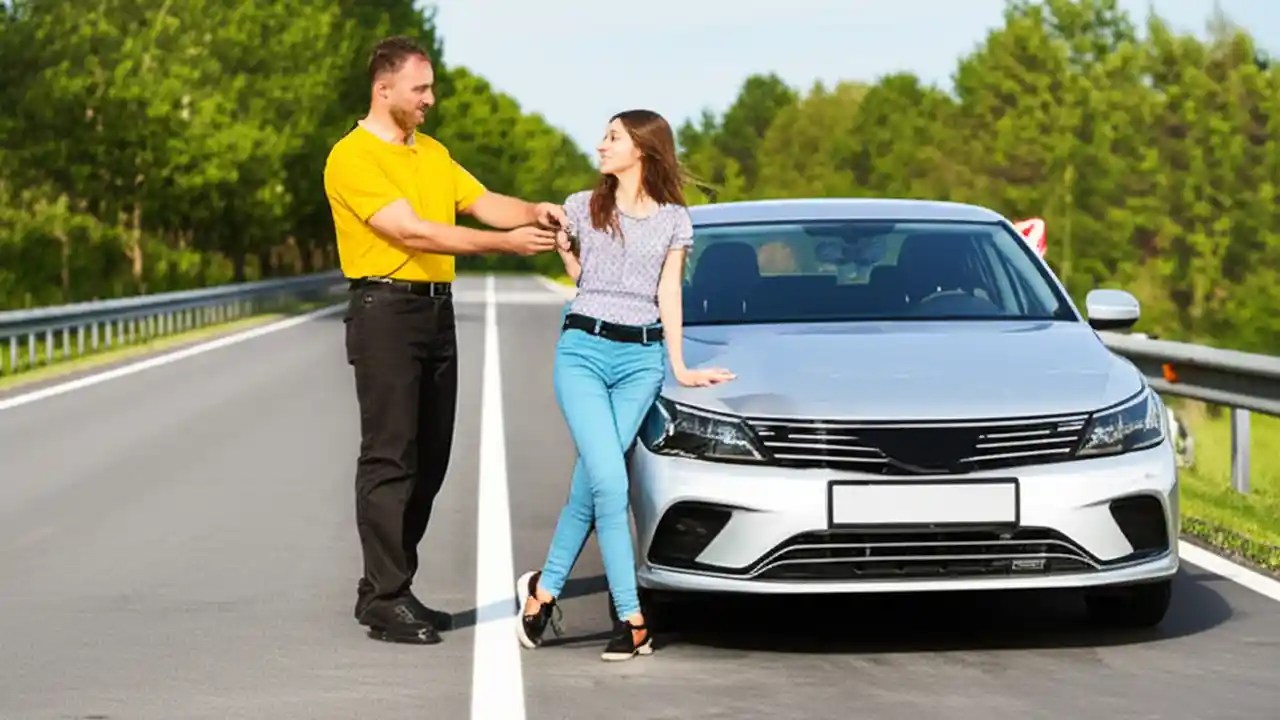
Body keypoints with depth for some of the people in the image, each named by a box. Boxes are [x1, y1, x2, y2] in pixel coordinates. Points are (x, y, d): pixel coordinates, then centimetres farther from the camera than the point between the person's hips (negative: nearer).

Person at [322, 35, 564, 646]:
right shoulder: (353, 157, -10)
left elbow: (485, 203, 11)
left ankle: (386, 586, 17)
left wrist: (531, 212, -11)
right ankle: (384, 601, -6)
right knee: (389, 458, -8)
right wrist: (506, 243, -20)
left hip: (438, 311, 8)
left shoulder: (433, 153, 17)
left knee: (430, 458, 9)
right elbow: (413, 233, -18)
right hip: (386, 312, -8)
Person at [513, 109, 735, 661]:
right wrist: (561, 244, 13)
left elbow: (668, 294, 8)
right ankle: (632, 621, -13)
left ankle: (546, 587, 16)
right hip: (583, 350, -1)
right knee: (609, 480, -14)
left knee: (591, 481, -3)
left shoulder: (673, 219, 9)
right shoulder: (583, 207, 9)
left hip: (641, 357, 1)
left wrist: (678, 366, 4)